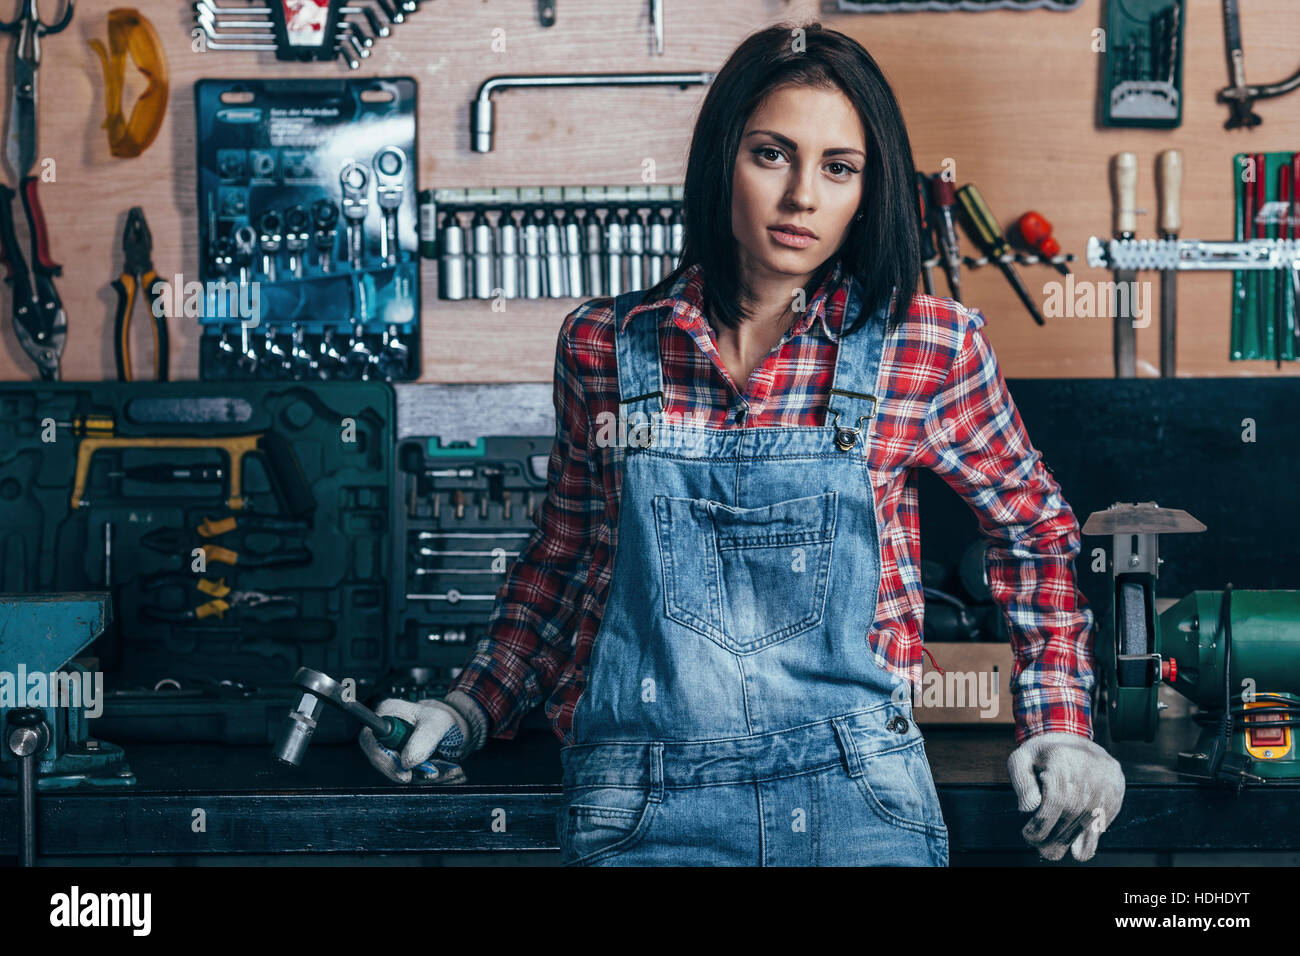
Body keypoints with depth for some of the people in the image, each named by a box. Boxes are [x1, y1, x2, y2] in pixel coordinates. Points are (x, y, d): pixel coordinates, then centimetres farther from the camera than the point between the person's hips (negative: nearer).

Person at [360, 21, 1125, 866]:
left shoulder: (931, 348, -3)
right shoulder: (604, 346, 1)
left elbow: (1035, 530, 12)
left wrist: (1058, 726, 6)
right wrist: (472, 709, 9)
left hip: (856, 797, -1)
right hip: (641, 808, 1)